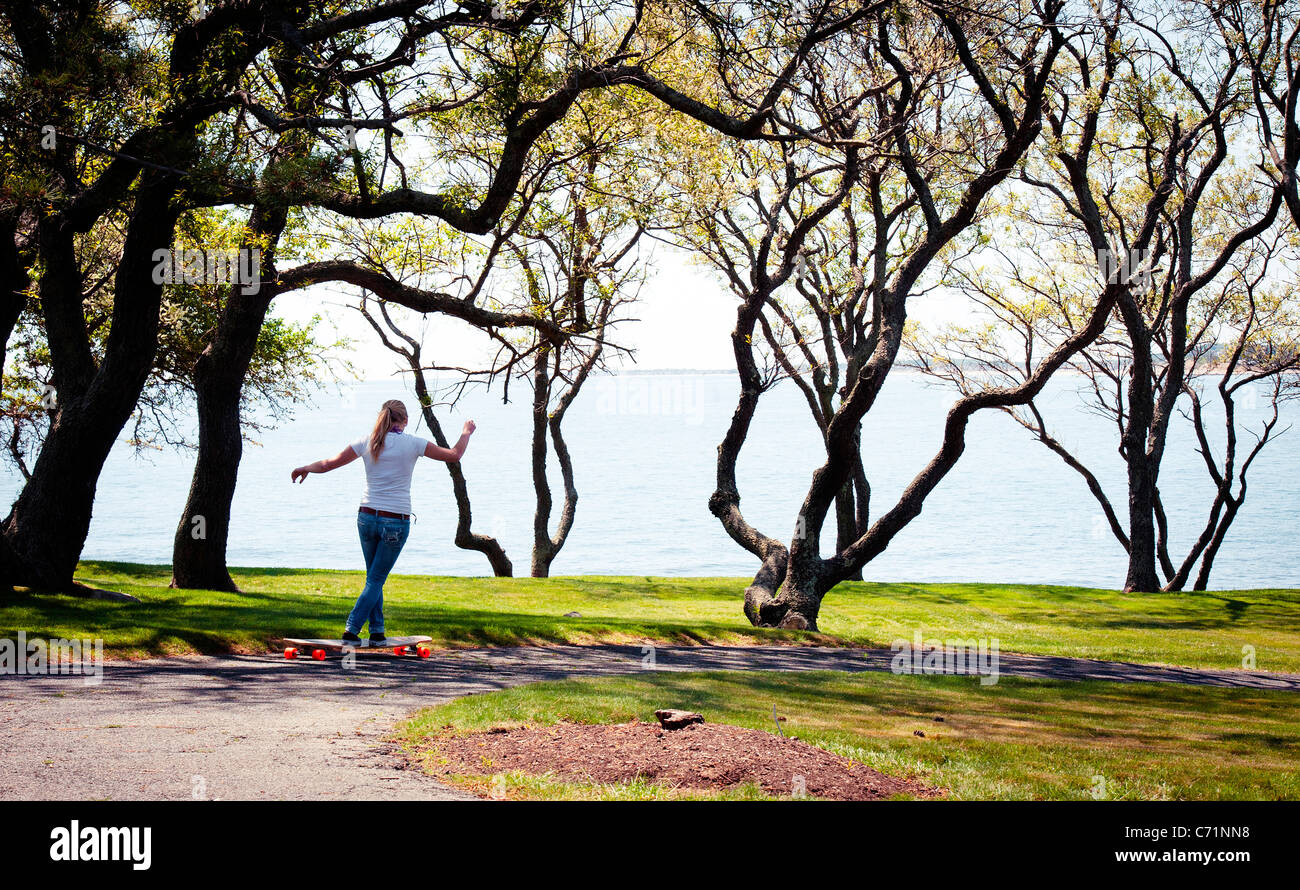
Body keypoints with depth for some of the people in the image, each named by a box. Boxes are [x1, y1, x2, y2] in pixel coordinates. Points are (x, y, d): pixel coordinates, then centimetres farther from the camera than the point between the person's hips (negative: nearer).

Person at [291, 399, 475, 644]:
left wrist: (306, 468, 28)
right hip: (396, 523, -3)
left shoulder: (368, 442, 2)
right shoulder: (412, 444, -5)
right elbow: (454, 455, 3)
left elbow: (328, 464, 8)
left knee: (373, 576, 18)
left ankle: (377, 631, 16)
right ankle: (351, 629, -6)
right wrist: (466, 433, 22)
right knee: (376, 579, 5)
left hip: (367, 517, 3)